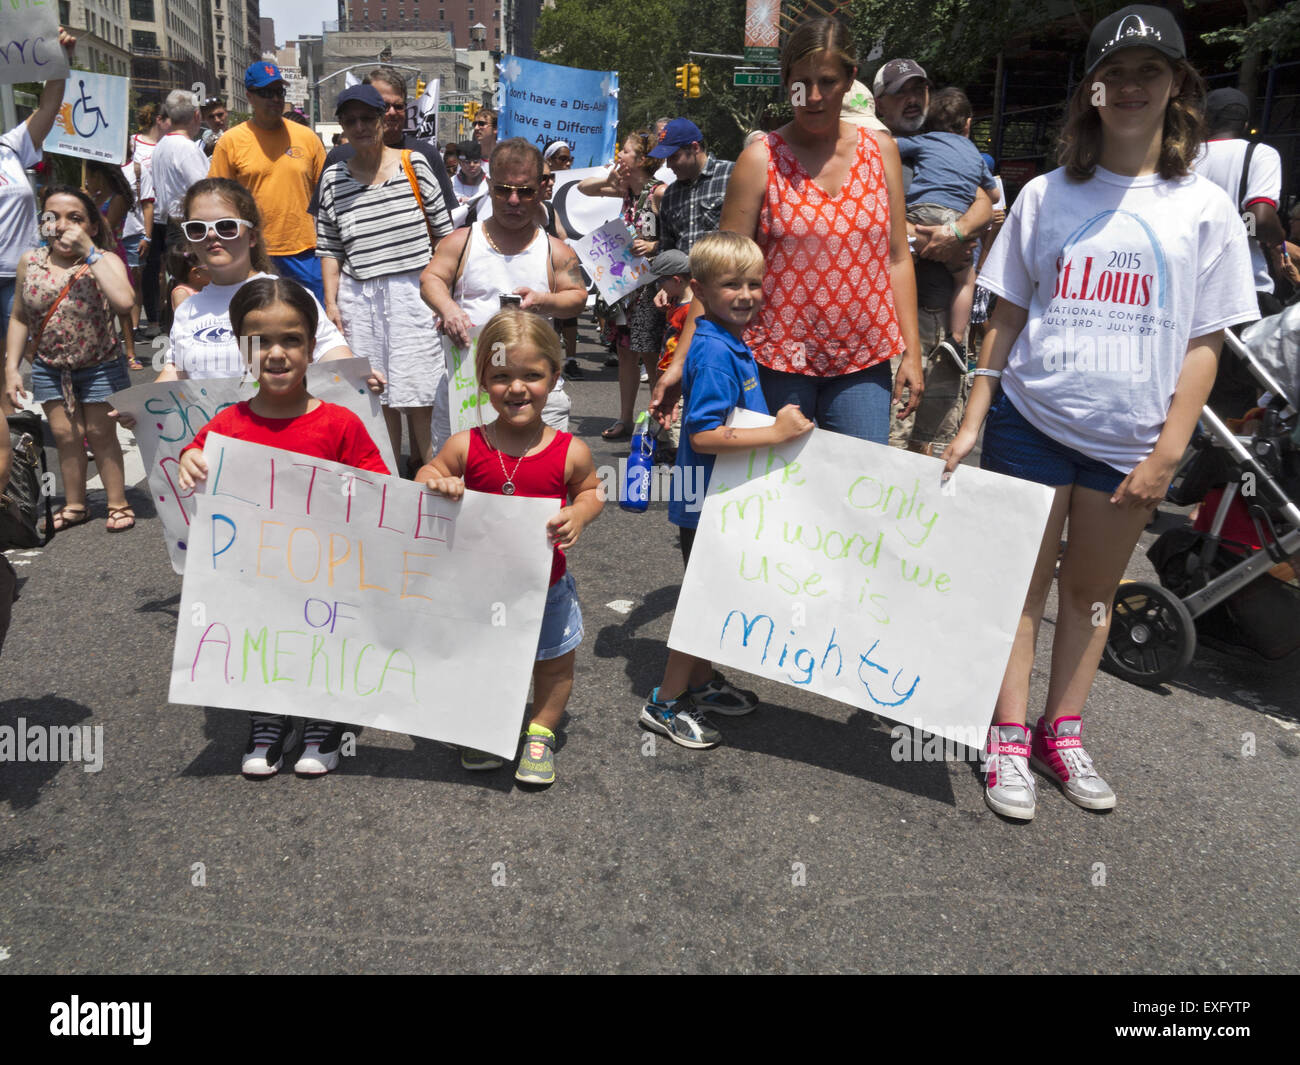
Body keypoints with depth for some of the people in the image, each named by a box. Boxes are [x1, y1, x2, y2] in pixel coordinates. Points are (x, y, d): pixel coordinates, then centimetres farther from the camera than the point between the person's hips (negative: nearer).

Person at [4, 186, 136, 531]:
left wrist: (89, 252, -31)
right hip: (49, 369, 3)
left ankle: (118, 503, 21)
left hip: (99, 367, -3)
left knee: (101, 434, 7)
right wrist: (12, 368, 3)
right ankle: (74, 505, 25)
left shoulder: (105, 261, -14)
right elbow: (19, 318, 6)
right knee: (65, 435, 9)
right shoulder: (30, 262, -3)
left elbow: (124, 302, -36)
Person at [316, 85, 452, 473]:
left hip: (413, 291, -2)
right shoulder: (334, 177, 7)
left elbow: (443, 232, 4)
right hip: (358, 298, 2)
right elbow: (329, 247, 10)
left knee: (419, 395, -4)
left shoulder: (414, 164, 2)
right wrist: (331, 302, 4)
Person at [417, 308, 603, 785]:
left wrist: (578, 514, -17)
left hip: (545, 585, 0)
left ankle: (541, 732, 42)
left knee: (554, 663, 17)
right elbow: (428, 472, 3)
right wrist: (436, 483, -21)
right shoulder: (466, 447, -13)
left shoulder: (570, 451, -13)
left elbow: (592, 489, 3)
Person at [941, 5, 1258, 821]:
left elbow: (1204, 344, 1)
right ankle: (1010, 741, 12)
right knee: (1021, 583, 3)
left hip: (1130, 439, 0)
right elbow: (1007, 317, 6)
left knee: (1092, 590, 10)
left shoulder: (1204, 208, 3)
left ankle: (1064, 733, 24)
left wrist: (1168, 454, -6)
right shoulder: (1047, 196, 5)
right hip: (1030, 421, 0)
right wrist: (973, 420, 0)